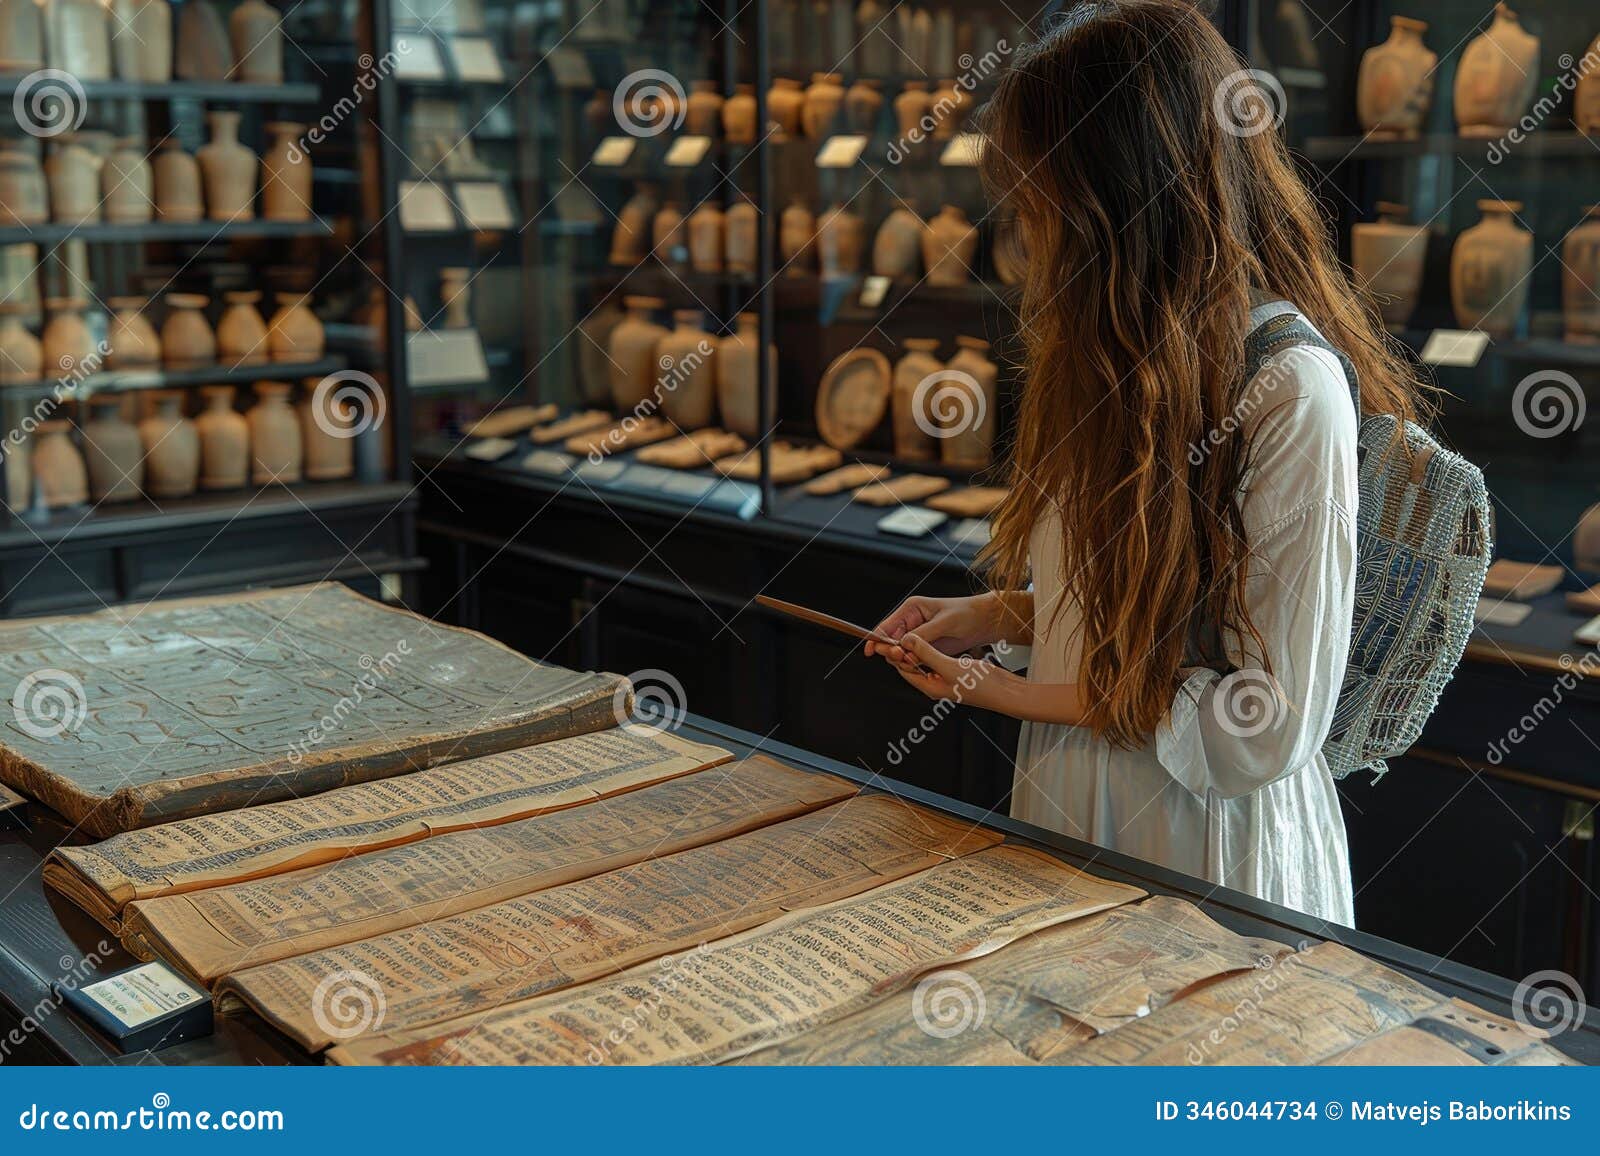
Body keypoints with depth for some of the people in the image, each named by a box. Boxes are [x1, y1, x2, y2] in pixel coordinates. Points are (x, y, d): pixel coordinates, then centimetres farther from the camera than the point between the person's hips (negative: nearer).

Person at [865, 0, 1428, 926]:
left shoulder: (1291, 390, -23)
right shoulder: (1122, 359, 3)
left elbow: (1271, 724, -21)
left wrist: (1018, 696, -16)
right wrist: (986, 617, 0)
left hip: (1202, 839, -7)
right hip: (1067, 807, 7)